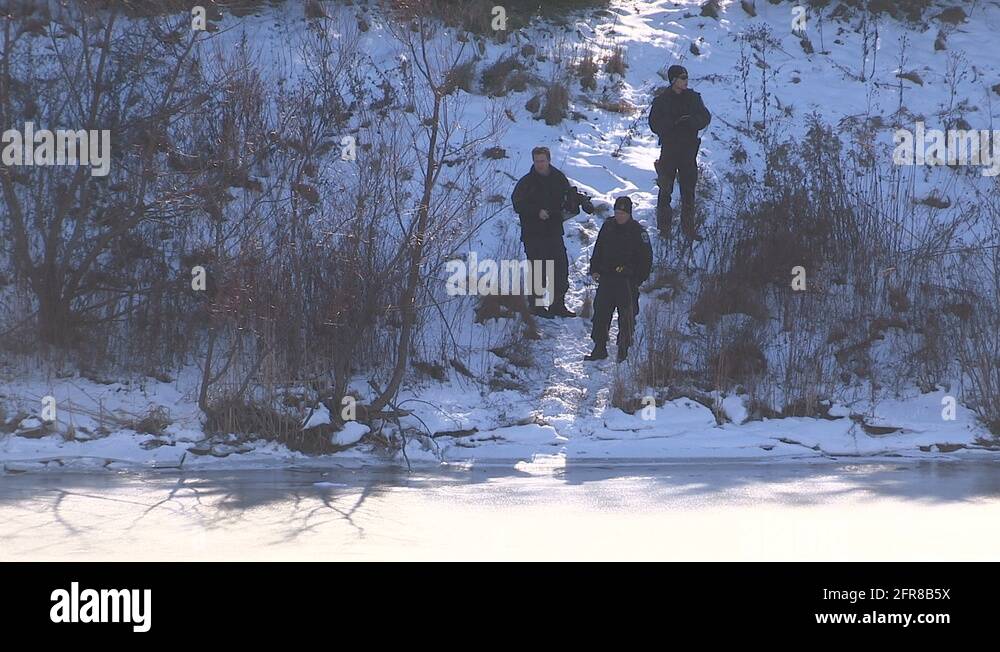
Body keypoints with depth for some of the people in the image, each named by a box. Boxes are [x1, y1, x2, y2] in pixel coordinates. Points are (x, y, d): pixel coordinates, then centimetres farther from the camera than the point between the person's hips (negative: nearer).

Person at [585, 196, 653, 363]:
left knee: (626, 316, 1)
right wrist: (595, 270, 9)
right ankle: (599, 348, 12)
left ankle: (623, 350, 12)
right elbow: (598, 249, 17)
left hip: (627, 281, -4)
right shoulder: (608, 226, 8)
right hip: (606, 278, 4)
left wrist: (638, 278, -9)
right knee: (601, 313, 4)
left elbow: (646, 258, -4)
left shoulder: (637, 231, -6)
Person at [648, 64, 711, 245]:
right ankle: (664, 228, 8)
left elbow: (705, 118, 4)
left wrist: (692, 121, -17)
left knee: (688, 191, 5)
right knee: (666, 190, 1)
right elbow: (655, 125, -7)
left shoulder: (693, 97, 6)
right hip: (669, 150, -2)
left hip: (689, 149, 2)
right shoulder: (661, 100, -3)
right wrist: (674, 123, -22)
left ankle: (689, 228, 11)